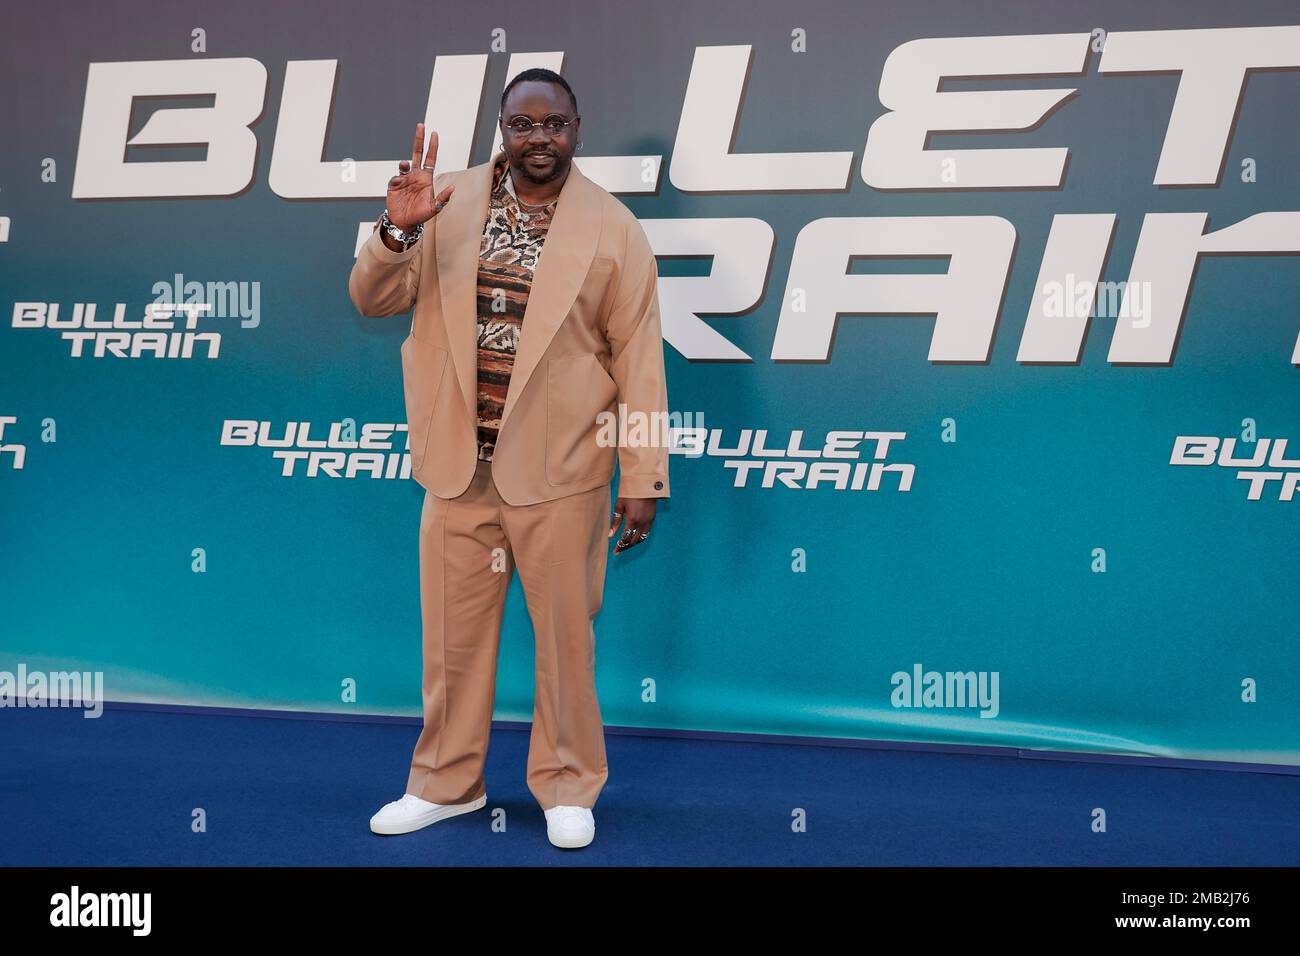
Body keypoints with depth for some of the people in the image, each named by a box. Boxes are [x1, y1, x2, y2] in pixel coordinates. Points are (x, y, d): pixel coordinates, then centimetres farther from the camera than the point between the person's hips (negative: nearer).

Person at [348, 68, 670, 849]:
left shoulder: (614, 229, -4)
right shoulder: (450, 204, 3)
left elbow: (639, 359, -5)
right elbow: (373, 299, 4)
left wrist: (643, 479, -8)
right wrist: (398, 229, -17)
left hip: (556, 468, -2)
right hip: (459, 462, 3)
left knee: (564, 633, 7)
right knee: (452, 632, 12)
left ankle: (568, 786, 25)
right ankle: (446, 781, 30)